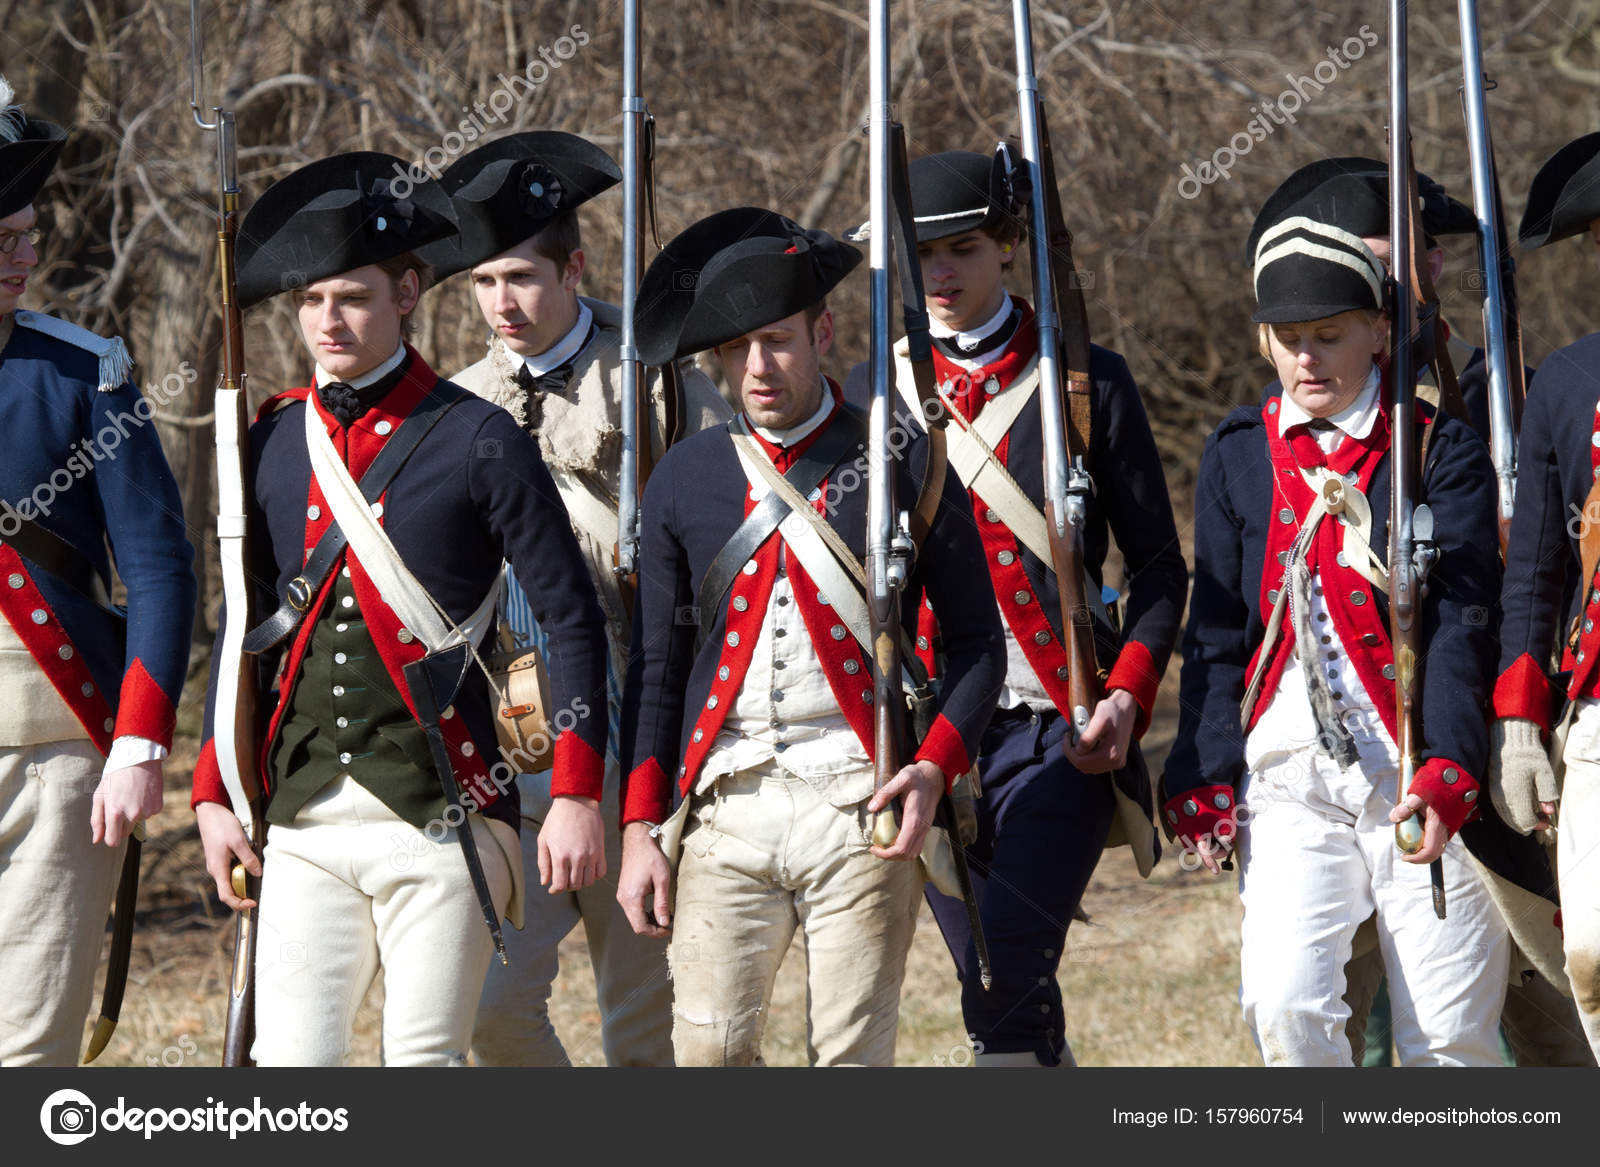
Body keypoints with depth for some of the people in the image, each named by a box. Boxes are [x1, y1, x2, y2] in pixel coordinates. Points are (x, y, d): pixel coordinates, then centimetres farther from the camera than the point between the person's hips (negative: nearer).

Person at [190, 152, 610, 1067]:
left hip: (440, 818, -4)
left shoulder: (476, 440, -3)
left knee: (426, 1067, -3)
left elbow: (573, 618, -3)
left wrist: (577, 796, -8)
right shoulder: (276, 442, 10)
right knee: (290, 1064, -5)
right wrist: (215, 792, 13)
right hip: (305, 819, 4)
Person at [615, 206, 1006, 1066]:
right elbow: (655, 666, 14)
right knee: (708, 1045, -8)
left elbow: (978, 641, 6)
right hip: (726, 812, 2)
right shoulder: (685, 478, 10)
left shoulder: (901, 464, 3)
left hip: (861, 806, -2)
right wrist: (640, 826, 6)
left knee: (852, 1054, -3)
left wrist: (934, 767, -10)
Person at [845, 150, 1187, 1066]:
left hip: (1060, 734, -4)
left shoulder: (1088, 384, 3)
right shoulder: (872, 396, 10)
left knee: (1006, 982, -19)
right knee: (1004, 997, 9)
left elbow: (1159, 568, 6)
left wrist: (1128, 696, -9)